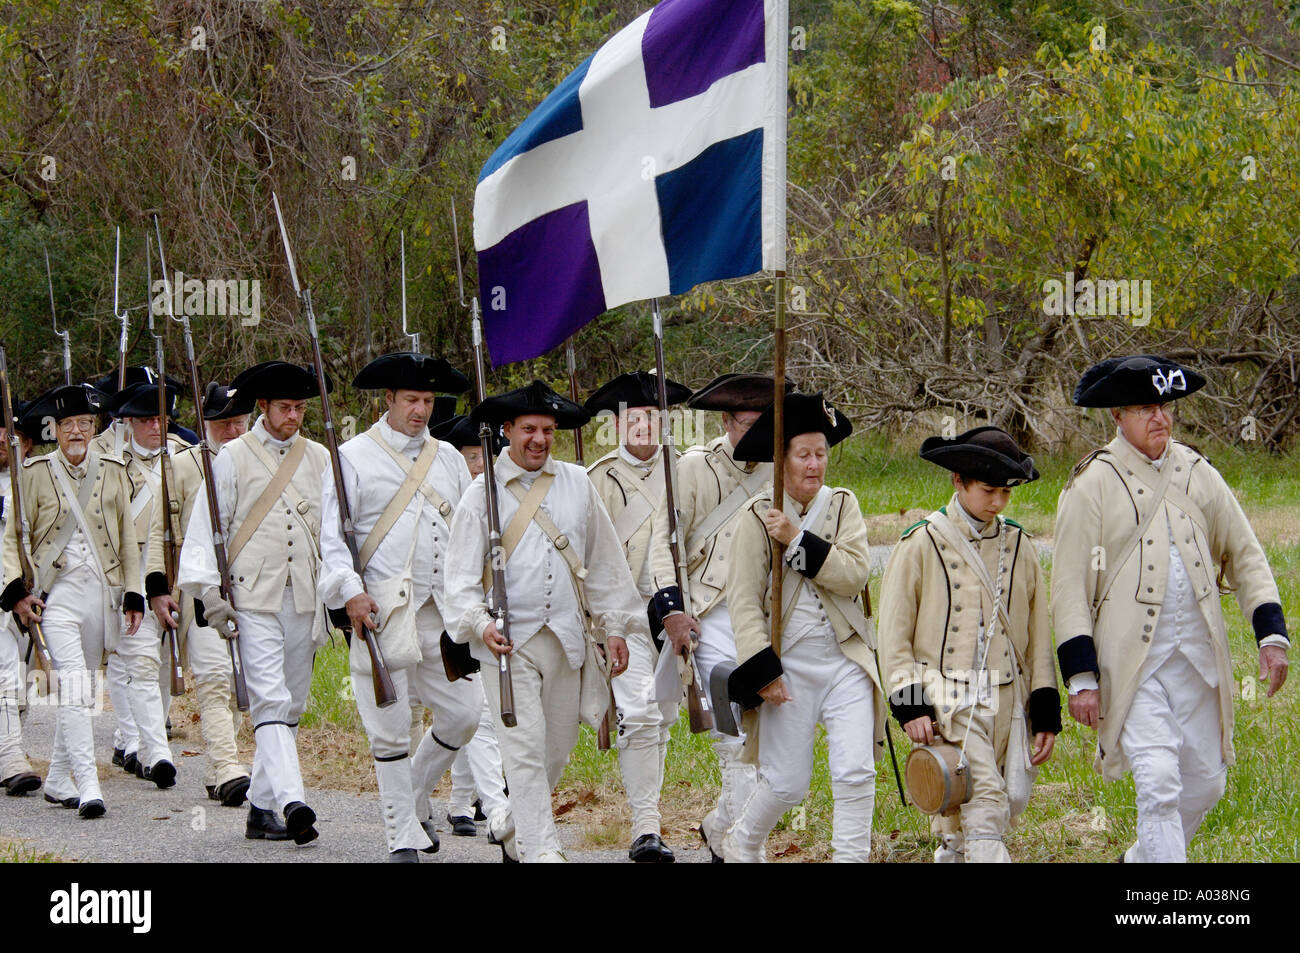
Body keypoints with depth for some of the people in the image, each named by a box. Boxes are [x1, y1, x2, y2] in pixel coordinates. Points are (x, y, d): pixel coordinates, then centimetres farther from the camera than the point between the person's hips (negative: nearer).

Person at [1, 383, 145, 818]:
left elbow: (127, 538, 13)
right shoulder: (36, 472, 0)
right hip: (58, 591, -4)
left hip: (102, 591, 4)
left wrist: (133, 595, 8)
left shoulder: (113, 471, 8)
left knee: (85, 687, 11)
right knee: (73, 683, -16)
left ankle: (58, 781, 24)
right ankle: (87, 786, -22)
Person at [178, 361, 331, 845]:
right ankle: (292, 803, -28)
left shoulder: (319, 459, 14)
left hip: (305, 599, 5)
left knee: (291, 705, 6)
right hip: (252, 599, -4)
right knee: (270, 700, -16)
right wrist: (209, 591, -7)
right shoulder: (232, 458, 3)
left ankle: (261, 808, 15)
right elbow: (206, 527, 2)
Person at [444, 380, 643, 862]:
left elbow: (604, 560, 15)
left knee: (555, 750, 9)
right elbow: (461, 573, -3)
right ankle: (540, 850, -13)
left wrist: (614, 626, 13)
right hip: (508, 641, -4)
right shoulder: (483, 493, 0)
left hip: (568, 638, 4)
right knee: (524, 749, -11)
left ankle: (510, 829, 29)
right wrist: (479, 624, -19)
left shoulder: (576, 483, 9)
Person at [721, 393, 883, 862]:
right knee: (787, 784, 4)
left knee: (856, 772, -10)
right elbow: (744, 600, -7)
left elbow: (855, 573, -10)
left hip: (846, 661, 2)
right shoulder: (757, 516, -4)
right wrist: (762, 671, -14)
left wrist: (798, 540, -18)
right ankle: (741, 845, 32)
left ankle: (851, 857, 0)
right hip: (789, 663, -2)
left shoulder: (842, 504, 5)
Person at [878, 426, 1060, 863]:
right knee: (985, 803, -19)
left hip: (1005, 702, 5)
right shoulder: (922, 544, -2)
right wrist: (910, 705, -10)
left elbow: (1038, 635, 15)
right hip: (947, 702, -5)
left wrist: (1046, 712, 10)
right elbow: (894, 635, -1)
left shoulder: (1018, 545, 11)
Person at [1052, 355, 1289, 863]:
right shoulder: (1092, 485, -5)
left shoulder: (1197, 474, 9)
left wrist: (1271, 635, 1)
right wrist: (1081, 677, -12)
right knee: (1159, 783, -14)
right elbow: (1069, 588, -6)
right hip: (1132, 660, -5)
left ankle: (1141, 860, 35)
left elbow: (1245, 556, 13)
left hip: (1199, 655, 5)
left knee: (1206, 782, 10)